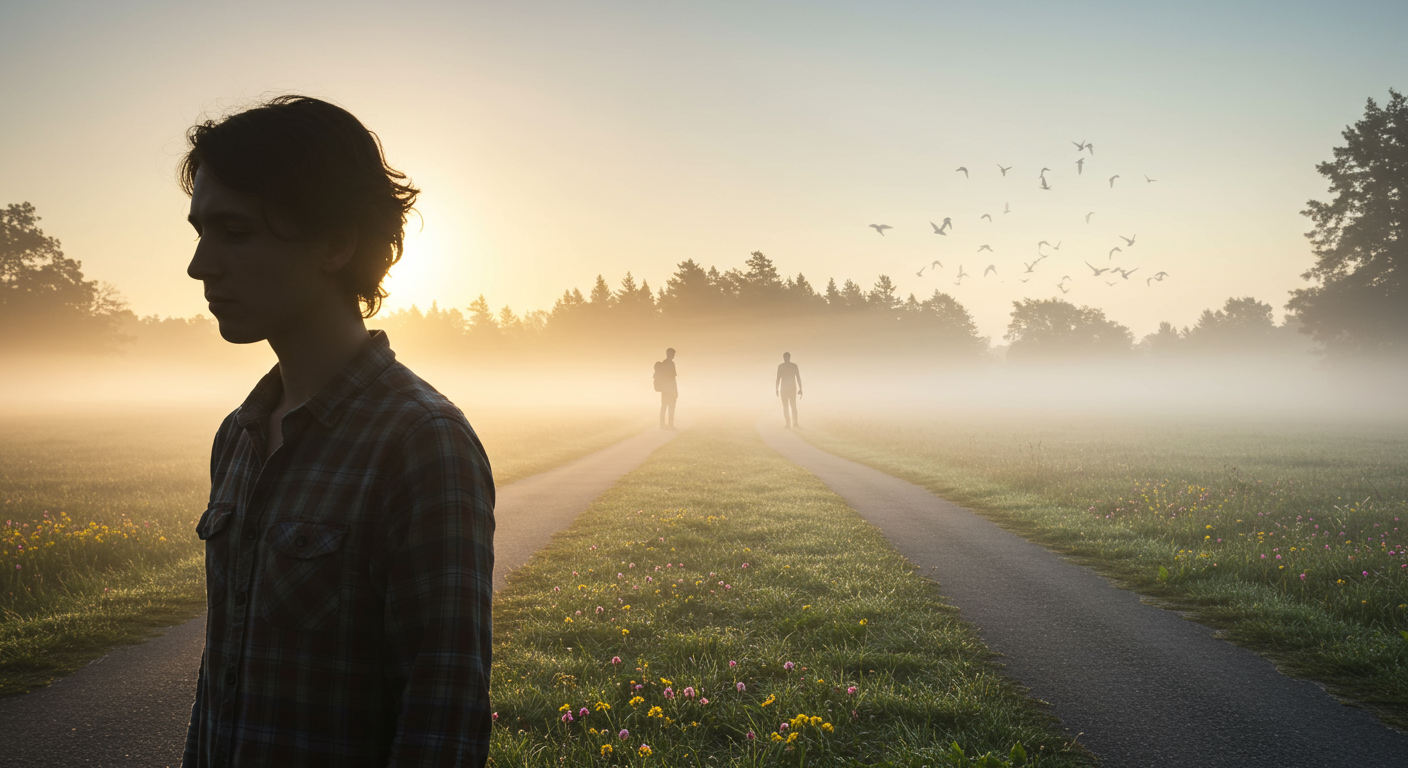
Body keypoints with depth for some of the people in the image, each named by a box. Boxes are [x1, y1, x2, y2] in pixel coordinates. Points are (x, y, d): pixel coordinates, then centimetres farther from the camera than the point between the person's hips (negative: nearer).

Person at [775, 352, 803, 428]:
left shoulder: (780, 366, -5)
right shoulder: (794, 365, -1)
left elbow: (778, 379, -6)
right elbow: (798, 378, -3)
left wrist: (776, 390, 2)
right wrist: (800, 389, 1)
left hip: (784, 388, -2)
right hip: (793, 388, 2)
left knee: (785, 406, 3)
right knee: (793, 405, 14)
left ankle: (788, 424, -4)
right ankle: (795, 423, 7)